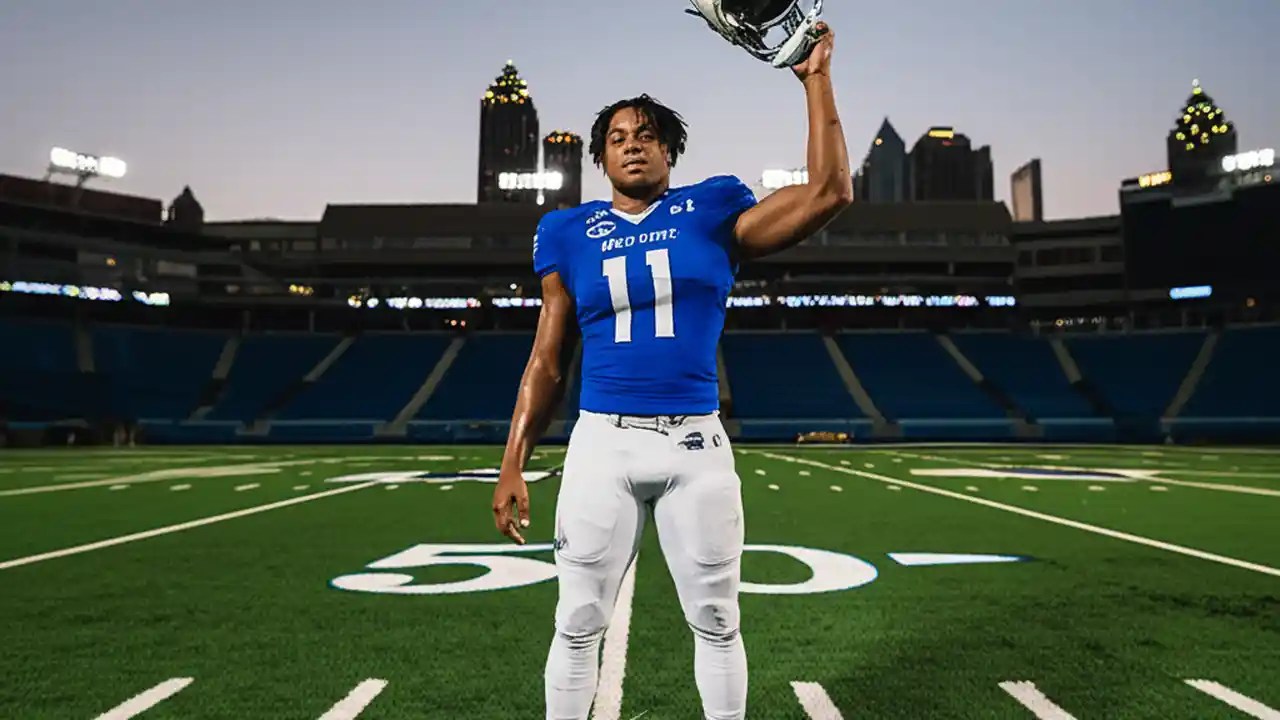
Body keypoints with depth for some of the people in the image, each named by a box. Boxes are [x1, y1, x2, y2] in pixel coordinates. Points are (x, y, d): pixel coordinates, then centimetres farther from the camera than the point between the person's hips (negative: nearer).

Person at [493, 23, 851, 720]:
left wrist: (816, 80, 0)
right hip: (601, 443, 1)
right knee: (579, 623, 9)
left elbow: (829, 192, -2)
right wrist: (512, 463, 3)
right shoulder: (571, 233, 8)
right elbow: (547, 362, 8)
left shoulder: (709, 212, 6)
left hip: (696, 444, 0)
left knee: (716, 622, 12)